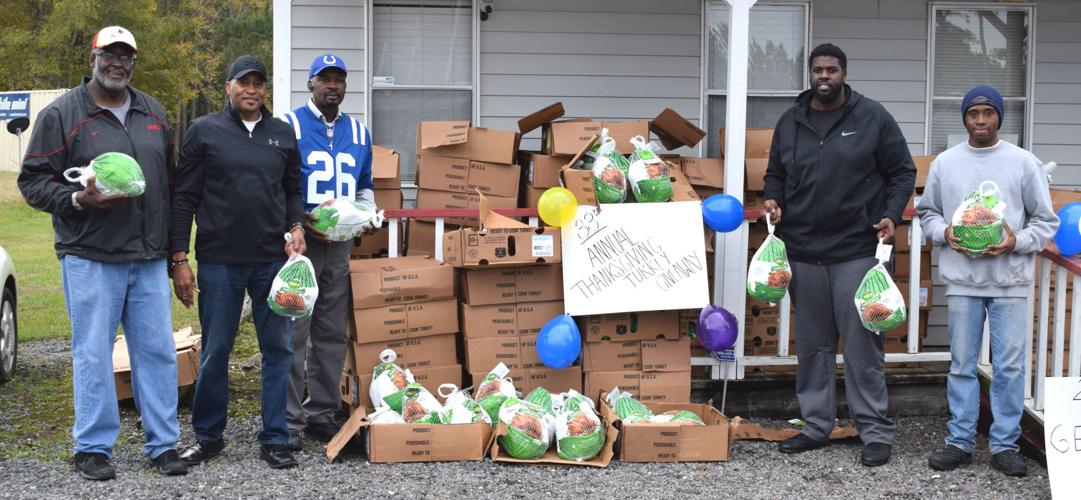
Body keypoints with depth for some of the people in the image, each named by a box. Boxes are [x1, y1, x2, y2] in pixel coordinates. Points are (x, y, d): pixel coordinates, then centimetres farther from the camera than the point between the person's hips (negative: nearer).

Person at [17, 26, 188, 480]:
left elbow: (171, 180, 20)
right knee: (92, 354, 1)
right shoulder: (61, 114, -2)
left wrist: (175, 245, 17)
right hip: (90, 258, -4)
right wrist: (78, 200, -19)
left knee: (157, 350, 6)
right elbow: (32, 181, -2)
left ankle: (163, 443, 15)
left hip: (150, 258, 5)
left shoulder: (152, 113, 14)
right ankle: (93, 447, 12)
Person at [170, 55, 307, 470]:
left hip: (272, 261, 3)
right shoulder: (204, 132, 2)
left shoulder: (282, 135, 11)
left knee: (278, 349, 4)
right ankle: (208, 436, 21)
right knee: (214, 352, 5)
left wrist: (295, 226, -1)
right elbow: (183, 198, 0)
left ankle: (274, 439, 13)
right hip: (218, 262, -3)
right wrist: (179, 260, -5)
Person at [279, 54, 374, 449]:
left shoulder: (358, 132, 15)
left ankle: (321, 414, 19)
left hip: (340, 243, 6)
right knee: (293, 334, -6)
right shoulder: (288, 126, -2)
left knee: (332, 333, 9)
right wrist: (301, 220, -16)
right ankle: (287, 421, -1)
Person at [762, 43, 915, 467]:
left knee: (863, 344, -3)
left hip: (857, 251, -4)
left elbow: (902, 172, 5)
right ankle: (816, 426, 21)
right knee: (812, 346, 10)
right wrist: (773, 201, 2)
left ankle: (875, 431, 6)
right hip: (803, 252, 4)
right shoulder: (790, 122, 12)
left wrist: (891, 215, -9)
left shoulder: (872, 117, 1)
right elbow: (775, 174, 23)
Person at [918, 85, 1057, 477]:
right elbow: (926, 212, 15)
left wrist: (1017, 242, -12)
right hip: (961, 279, 1)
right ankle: (960, 441, 16)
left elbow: (1046, 220, 5)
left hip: (1010, 281, -1)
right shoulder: (944, 163, 6)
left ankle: (1005, 444, 11)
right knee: (962, 364, 7)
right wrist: (943, 232, -5)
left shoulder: (1025, 163, 1)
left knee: (1010, 365, 1)